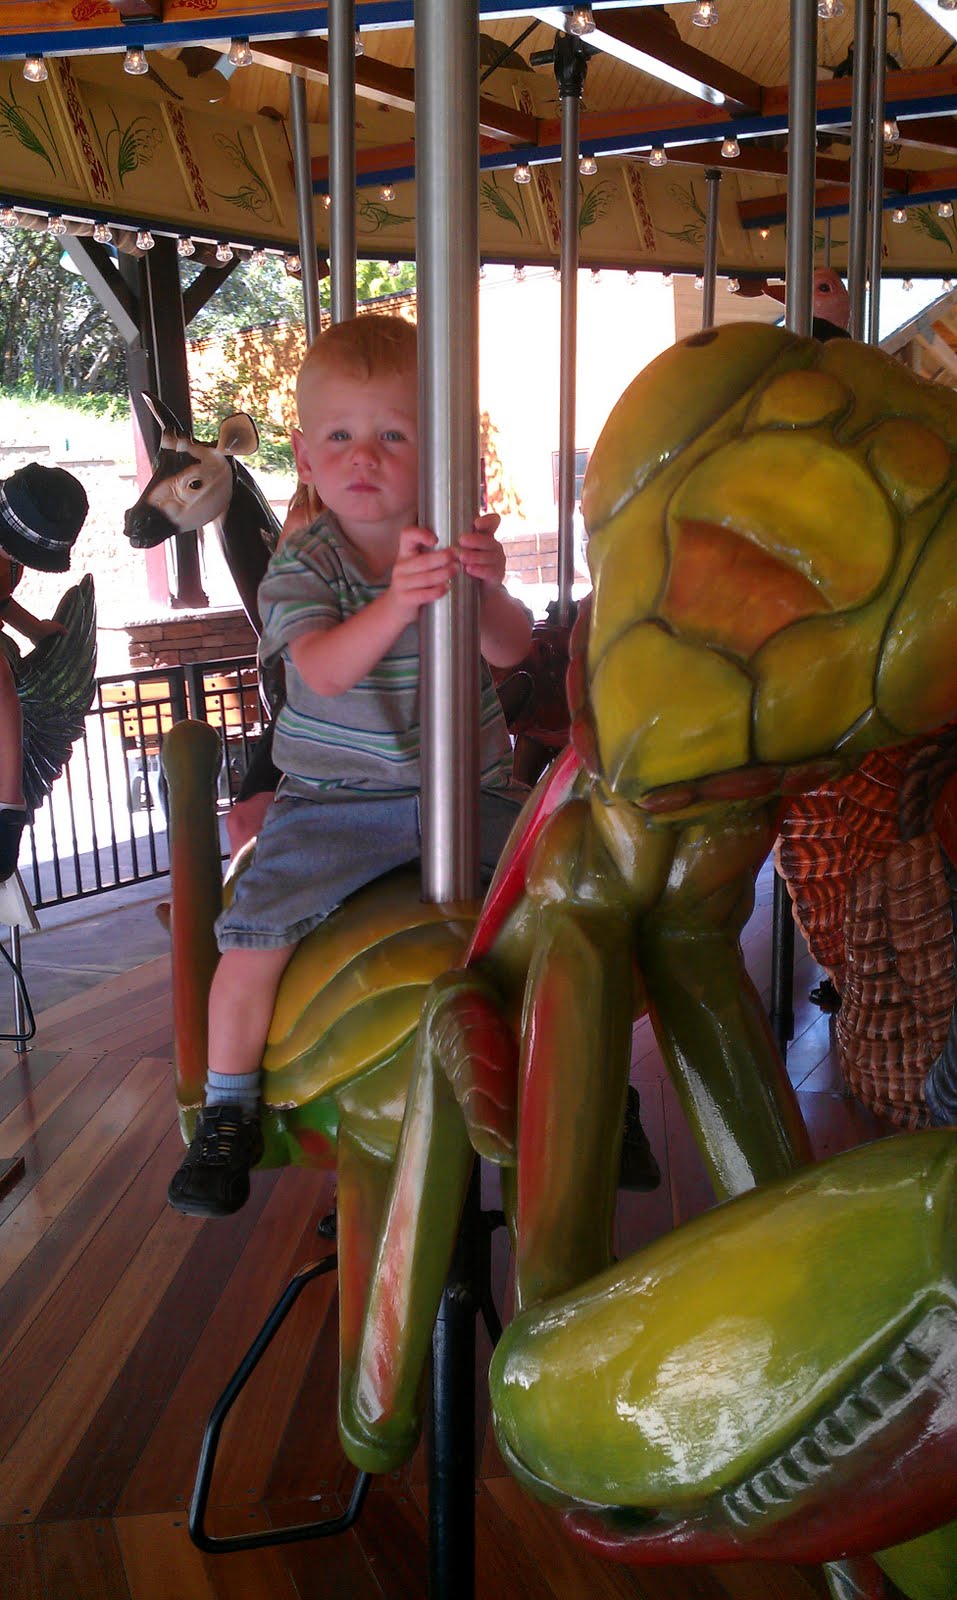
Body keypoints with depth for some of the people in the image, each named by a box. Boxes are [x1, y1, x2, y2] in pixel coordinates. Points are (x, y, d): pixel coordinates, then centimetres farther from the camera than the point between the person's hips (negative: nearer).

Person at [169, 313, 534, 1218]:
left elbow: (513, 653, -13)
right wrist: (395, 604, -44)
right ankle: (228, 1115, 7)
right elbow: (325, 670, -26)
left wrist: (488, 591, -36)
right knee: (252, 937, -15)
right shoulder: (303, 562, -8)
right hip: (335, 800, -2)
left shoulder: (459, 543, -2)